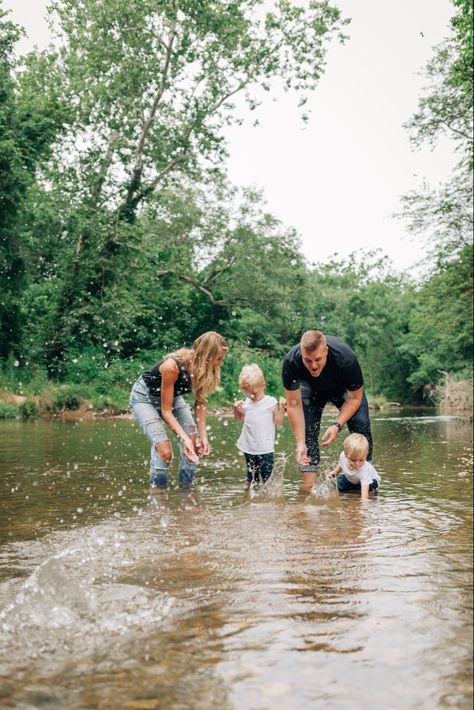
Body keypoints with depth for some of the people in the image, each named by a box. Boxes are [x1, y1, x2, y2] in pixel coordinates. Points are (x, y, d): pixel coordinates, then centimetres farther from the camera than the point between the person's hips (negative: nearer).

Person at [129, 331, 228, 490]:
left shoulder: (201, 368, -20)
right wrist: (184, 438, -38)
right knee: (164, 450, -21)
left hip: (172, 395, 6)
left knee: (194, 443, -7)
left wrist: (203, 436, -18)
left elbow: (200, 403, -9)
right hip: (144, 397, -6)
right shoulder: (172, 366, -38)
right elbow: (166, 411, -30)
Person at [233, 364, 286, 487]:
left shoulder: (271, 402, -7)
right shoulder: (246, 403, 6)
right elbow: (239, 419, 21)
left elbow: (279, 422, -8)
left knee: (267, 475, -3)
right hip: (249, 447, 4)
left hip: (265, 448, -4)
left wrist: (282, 407, -19)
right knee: (251, 474, 15)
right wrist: (236, 408, 3)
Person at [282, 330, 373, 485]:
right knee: (306, 429, -15)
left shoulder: (346, 358, -40)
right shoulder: (290, 362, -37)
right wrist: (300, 443, -31)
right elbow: (294, 405, -26)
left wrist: (337, 425, -35)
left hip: (344, 388, 0)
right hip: (311, 389, 1)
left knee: (361, 424, -18)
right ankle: (309, 485, -9)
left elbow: (355, 397, -23)